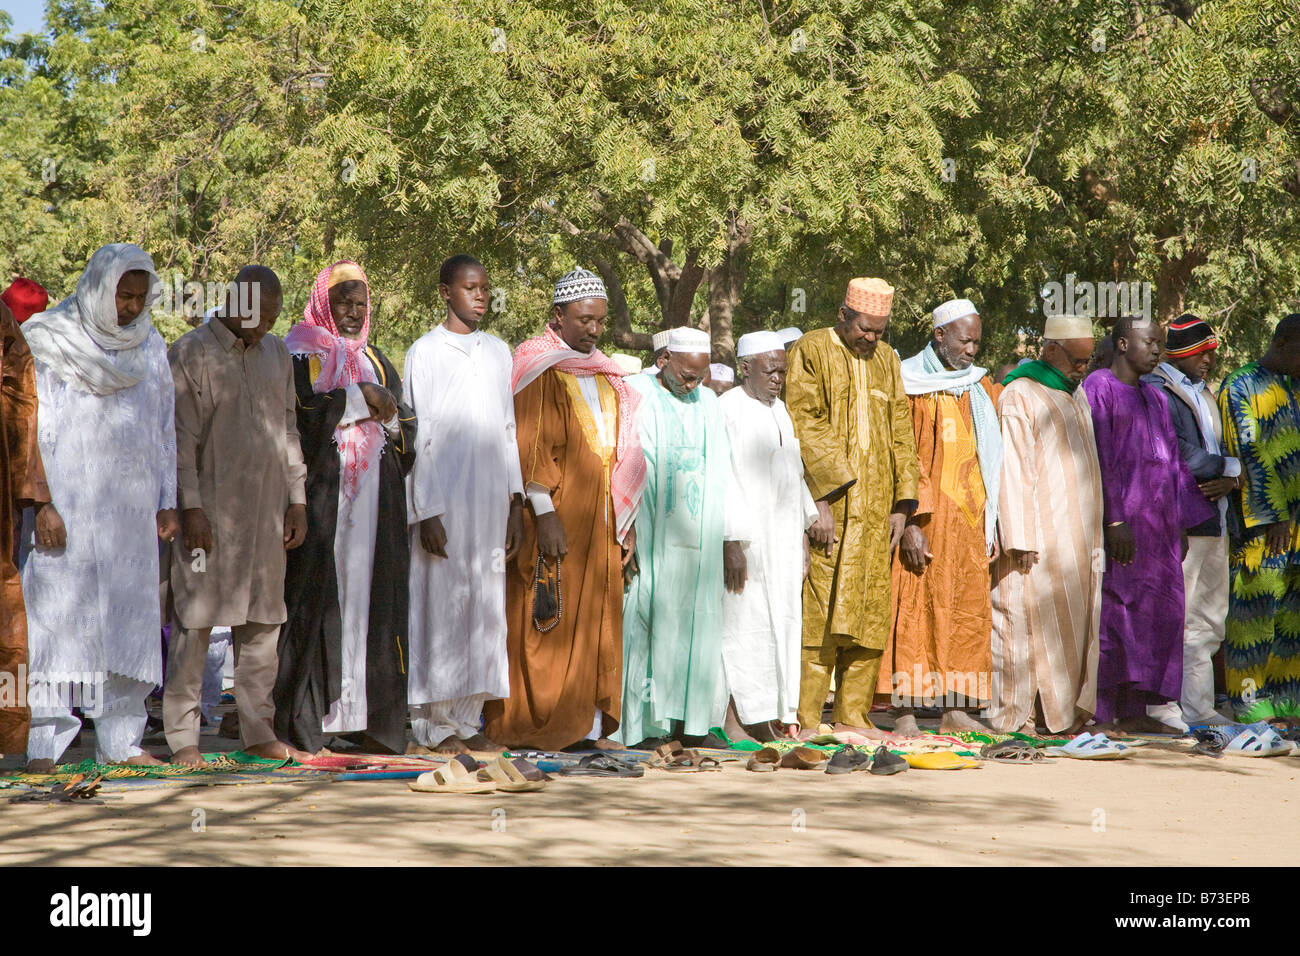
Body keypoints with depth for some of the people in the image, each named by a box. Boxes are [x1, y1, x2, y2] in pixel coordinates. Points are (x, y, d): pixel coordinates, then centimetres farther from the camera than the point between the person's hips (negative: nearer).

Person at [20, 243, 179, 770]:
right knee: (58, 617, -8)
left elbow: (165, 429, 17)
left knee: (130, 620, 3)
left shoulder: (150, 346, 13)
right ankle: (43, 742, -7)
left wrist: (168, 503, 12)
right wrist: (41, 503, -13)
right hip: (68, 509, -5)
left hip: (132, 510, 5)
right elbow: (32, 426, -6)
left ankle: (120, 741, 8)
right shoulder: (49, 341, -2)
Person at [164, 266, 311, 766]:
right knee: (196, 617, -5)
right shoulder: (190, 354, -4)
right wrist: (190, 508, -13)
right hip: (210, 510, -5)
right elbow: (181, 437, -7)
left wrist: (296, 499, 11)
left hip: (266, 511, 5)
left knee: (263, 620, 6)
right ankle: (182, 734, 1)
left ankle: (258, 730, 13)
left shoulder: (277, 354, 14)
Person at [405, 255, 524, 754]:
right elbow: (419, 437, -6)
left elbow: (508, 430, 15)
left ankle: (466, 719, 12)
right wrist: (426, 513, -12)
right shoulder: (426, 352, -2)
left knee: (484, 607, 5)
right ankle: (431, 723, 1)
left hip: (491, 501, 5)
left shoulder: (498, 352, 13)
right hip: (444, 500, -5)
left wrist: (516, 504, 9)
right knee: (441, 605, -5)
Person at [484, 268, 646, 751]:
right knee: (547, 623, -6)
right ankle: (536, 724, -4)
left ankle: (589, 725, 7)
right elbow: (529, 444, -12)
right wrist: (544, 512, -21)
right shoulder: (537, 366, -4)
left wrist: (626, 523, 12)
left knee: (595, 622, 5)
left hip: (599, 522, 7)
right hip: (554, 519, -7)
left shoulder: (604, 376, 17)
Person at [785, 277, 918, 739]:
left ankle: (852, 713, 10)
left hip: (873, 509, 6)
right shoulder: (811, 352, -3)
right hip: (826, 504, -6)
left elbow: (900, 435, 15)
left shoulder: (886, 361, 14)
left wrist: (901, 505, 7)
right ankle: (805, 718, -6)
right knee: (818, 610, -8)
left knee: (868, 612, 4)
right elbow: (804, 429, -10)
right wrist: (820, 503, -17)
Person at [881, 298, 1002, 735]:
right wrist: (910, 523, -17)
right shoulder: (910, 386, -4)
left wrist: (992, 526, 12)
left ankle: (955, 709, 10)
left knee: (968, 613, 5)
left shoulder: (982, 390, 14)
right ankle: (905, 712, -6)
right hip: (926, 518, -6)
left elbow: (992, 462, 17)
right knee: (915, 609, -7)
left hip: (969, 519, 6)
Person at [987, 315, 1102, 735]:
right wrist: (1020, 539, -20)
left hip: (1078, 536, 8)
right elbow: (1015, 471, -14)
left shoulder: (1077, 395, 17)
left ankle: (1068, 710, 10)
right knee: (1029, 621, -6)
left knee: (1077, 621, 6)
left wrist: (1097, 532, 18)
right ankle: (1013, 714, -1)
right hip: (1040, 537, -8)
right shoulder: (1019, 397, -9)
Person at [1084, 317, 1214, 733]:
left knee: (1154, 614, 4)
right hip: (1120, 518, -8)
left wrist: (1181, 524, 15)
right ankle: (1099, 711, -5)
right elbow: (1099, 457, -13)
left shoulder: (1155, 398, 19)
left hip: (1158, 523, 8)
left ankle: (1135, 711, 7)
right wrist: (1114, 520, -20)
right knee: (1113, 612, -8)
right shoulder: (1099, 388, -5)